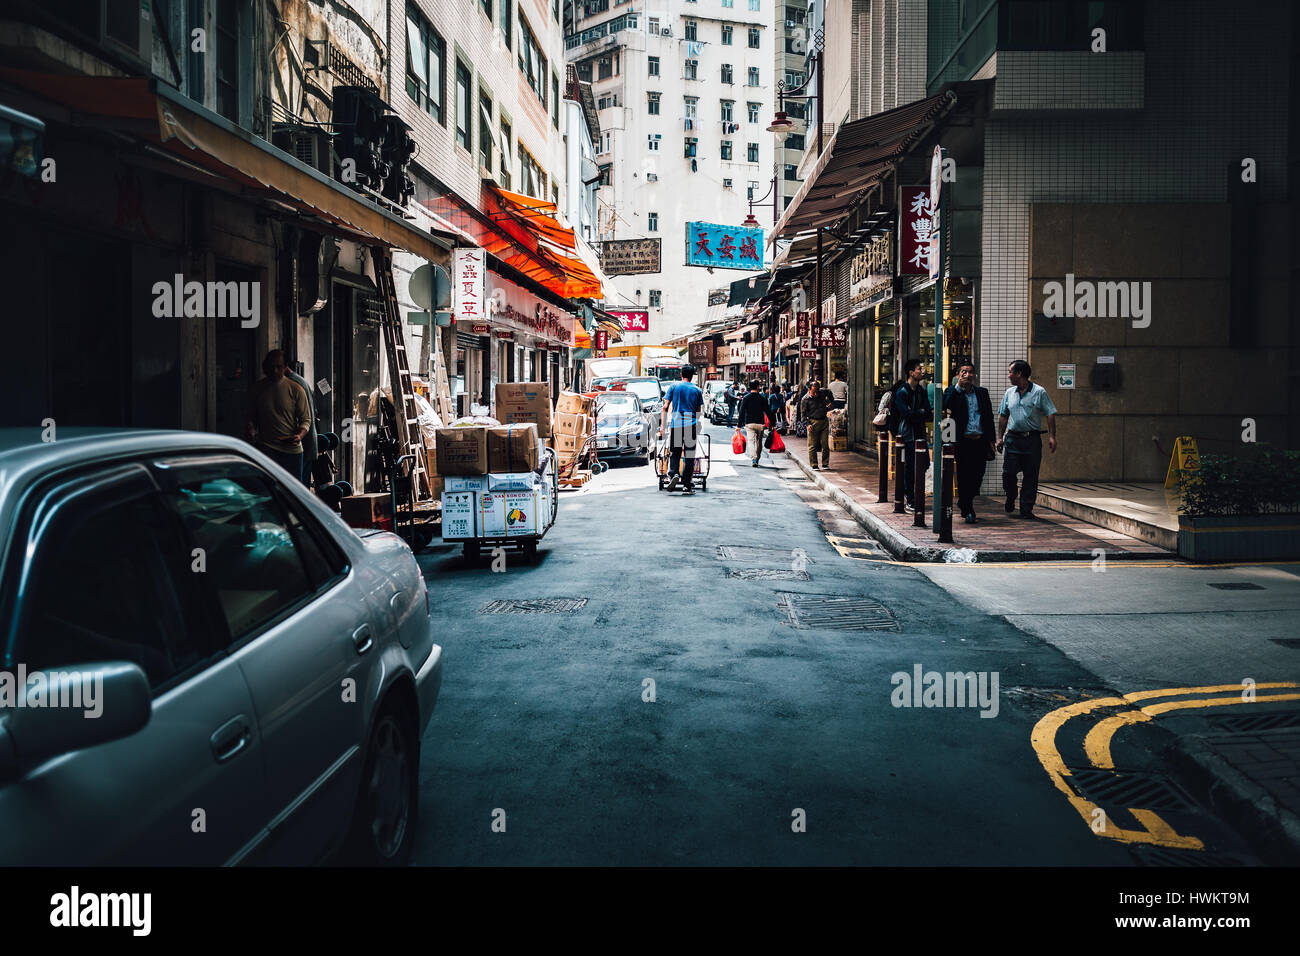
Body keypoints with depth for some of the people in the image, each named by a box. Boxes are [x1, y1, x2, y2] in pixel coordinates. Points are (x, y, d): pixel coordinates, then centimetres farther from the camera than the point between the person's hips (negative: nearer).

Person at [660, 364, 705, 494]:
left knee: (674, 453, 8)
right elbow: (698, 411, 10)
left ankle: (674, 473, -18)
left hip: (676, 425, -1)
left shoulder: (674, 386, 4)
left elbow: (666, 407, 1)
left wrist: (662, 425, 4)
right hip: (691, 425, 1)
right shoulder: (697, 390, 7)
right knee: (689, 456, 5)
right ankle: (687, 485, 3)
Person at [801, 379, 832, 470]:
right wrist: (807, 424, -14)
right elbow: (803, 413, -3)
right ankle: (814, 465, 4)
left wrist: (829, 404, 11)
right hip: (813, 423, -3)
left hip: (824, 422, 3)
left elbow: (829, 392, 26)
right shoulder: (805, 399, -7)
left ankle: (825, 464, 12)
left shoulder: (822, 393, 2)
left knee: (825, 445, 3)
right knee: (812, 446, -2)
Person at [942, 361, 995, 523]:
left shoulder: (982, 393, 14)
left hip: (981, 441, 3)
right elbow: (945, 407, -17)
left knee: (978, 476, 6)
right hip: (963, 441, -3)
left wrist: (991, 440, 8)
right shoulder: (952, 393, 4)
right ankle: (967, 510, 8)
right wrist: (958, 387, -15)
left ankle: (964, 502, 29)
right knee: (964, 476, -2)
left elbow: (989, 416, 14)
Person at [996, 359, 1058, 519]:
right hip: (1013, 438, 3)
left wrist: (1051, 436, -10)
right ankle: (1010, 499, 24)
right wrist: (1000, 437, 11)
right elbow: (1003, 416, 17)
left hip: (1032, 439, -3)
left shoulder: (1039, 392, -1)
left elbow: (1050, 415, -2)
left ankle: (1026, 509, 6)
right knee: (1008, 473, -3)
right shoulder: (1009, 393, 12)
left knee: (1031, 476, 0)